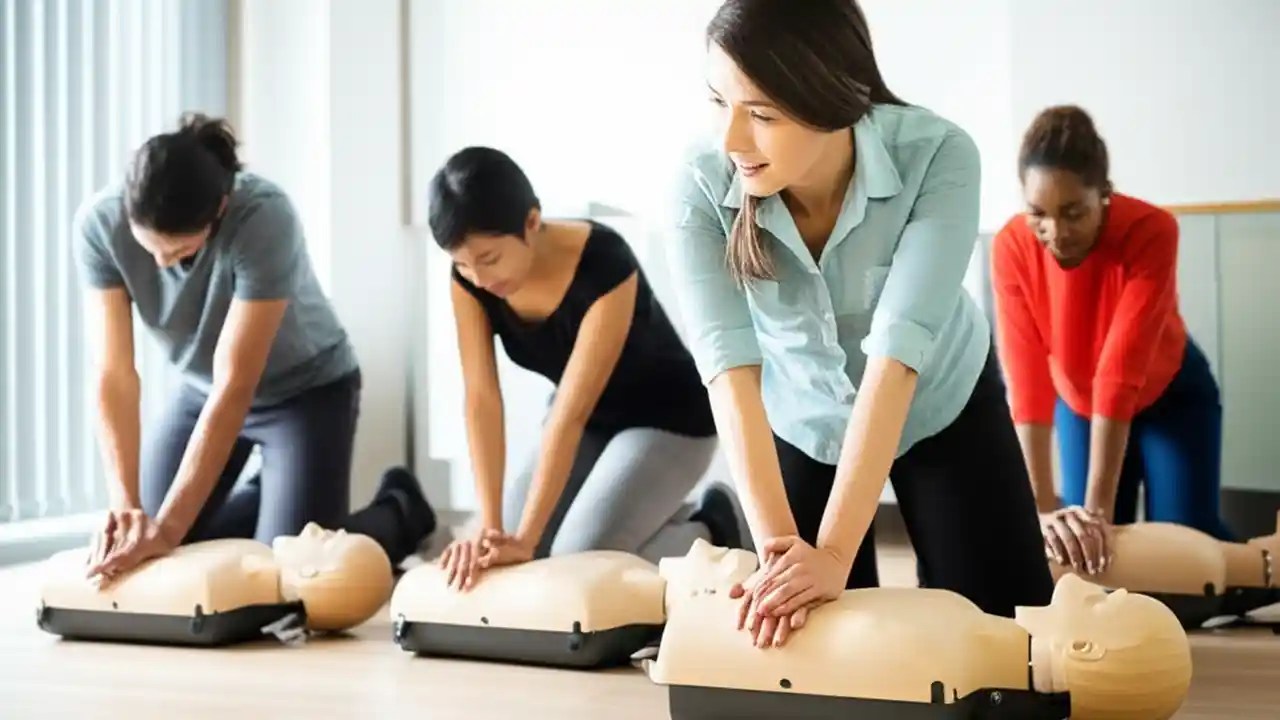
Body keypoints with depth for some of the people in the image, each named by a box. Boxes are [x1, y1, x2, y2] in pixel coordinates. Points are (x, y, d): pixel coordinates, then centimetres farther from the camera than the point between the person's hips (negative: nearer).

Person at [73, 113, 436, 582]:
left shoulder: (263, 218, -36)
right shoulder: (98, 222, -25)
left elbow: (236, 385, -35)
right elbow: (114, 374, -22)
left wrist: (168, 526, -38)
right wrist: (125, 504, -34)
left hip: (306, 386, -4)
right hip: (200, 389, 4)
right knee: (149, 565, 2)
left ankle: (399, 510, 17)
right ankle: (270, 496, 28)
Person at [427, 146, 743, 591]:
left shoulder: (603, 264, -34)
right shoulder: (469, 277, -17)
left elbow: (572, 411, -37)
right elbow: (482, 399, -21)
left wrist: (526, 539, -39)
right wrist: (489, 527, -31)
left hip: (666, 421, -6)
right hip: (587, 420, 7)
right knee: (499, 555, -5)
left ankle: (708, 535, 7)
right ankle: (661, 518, 14)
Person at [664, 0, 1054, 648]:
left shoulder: (937, 157, -34)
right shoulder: (702, 189, -29)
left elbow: (895, 360, -40)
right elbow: (730, 372, -34)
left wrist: (833, 552, -44)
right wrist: (778, 548, -44)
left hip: (941, 404, -1)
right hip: (800, 422, 1)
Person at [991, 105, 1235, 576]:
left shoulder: (1151, 232, -34)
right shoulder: (1011, 248, -27)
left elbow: (1121, 373, -40)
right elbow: (1026, 380, -33)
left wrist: (1099, 507, -43)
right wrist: (1043, 509, -41)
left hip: (1171, 396, -2)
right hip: (1079, 403, 2)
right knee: (1091, 548, -5)